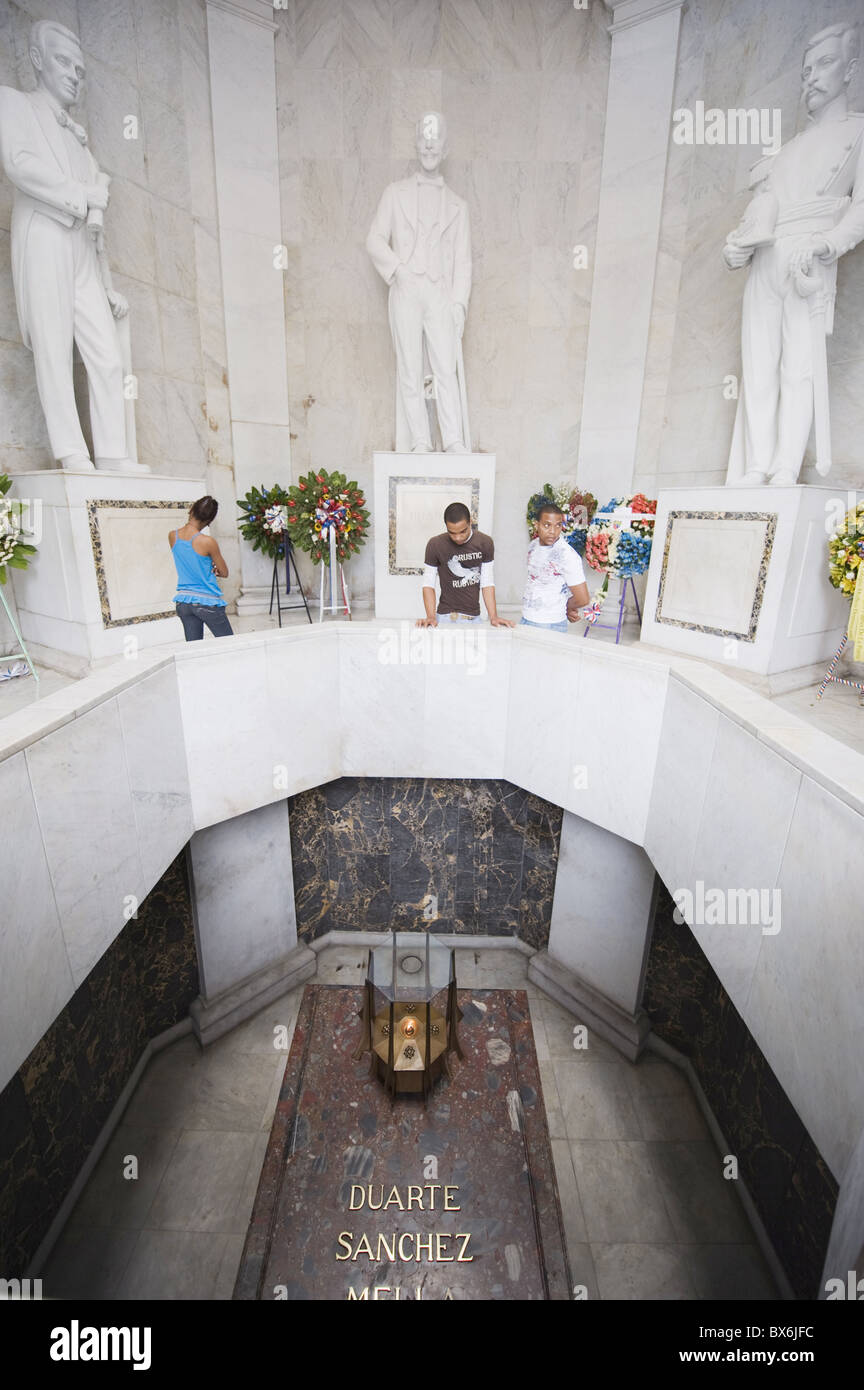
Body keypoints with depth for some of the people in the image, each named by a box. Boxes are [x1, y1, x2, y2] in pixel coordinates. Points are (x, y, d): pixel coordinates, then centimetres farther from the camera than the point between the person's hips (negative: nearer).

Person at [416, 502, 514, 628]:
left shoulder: (485, 543, -2)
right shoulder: (435, 545, -8)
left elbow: (487, 583, 1)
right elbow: (428, 584, -4)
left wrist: (493, 616, -9)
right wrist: (431, 616, -18)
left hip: (474, 617, 2)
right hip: (446, 617, -2)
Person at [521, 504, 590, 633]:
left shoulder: (567, 556, -19)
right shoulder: (533, 545, 4)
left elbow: (582, 599, -18)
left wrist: (565, 607, 3)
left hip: (550, 627, -7)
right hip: (525, 620, 7)